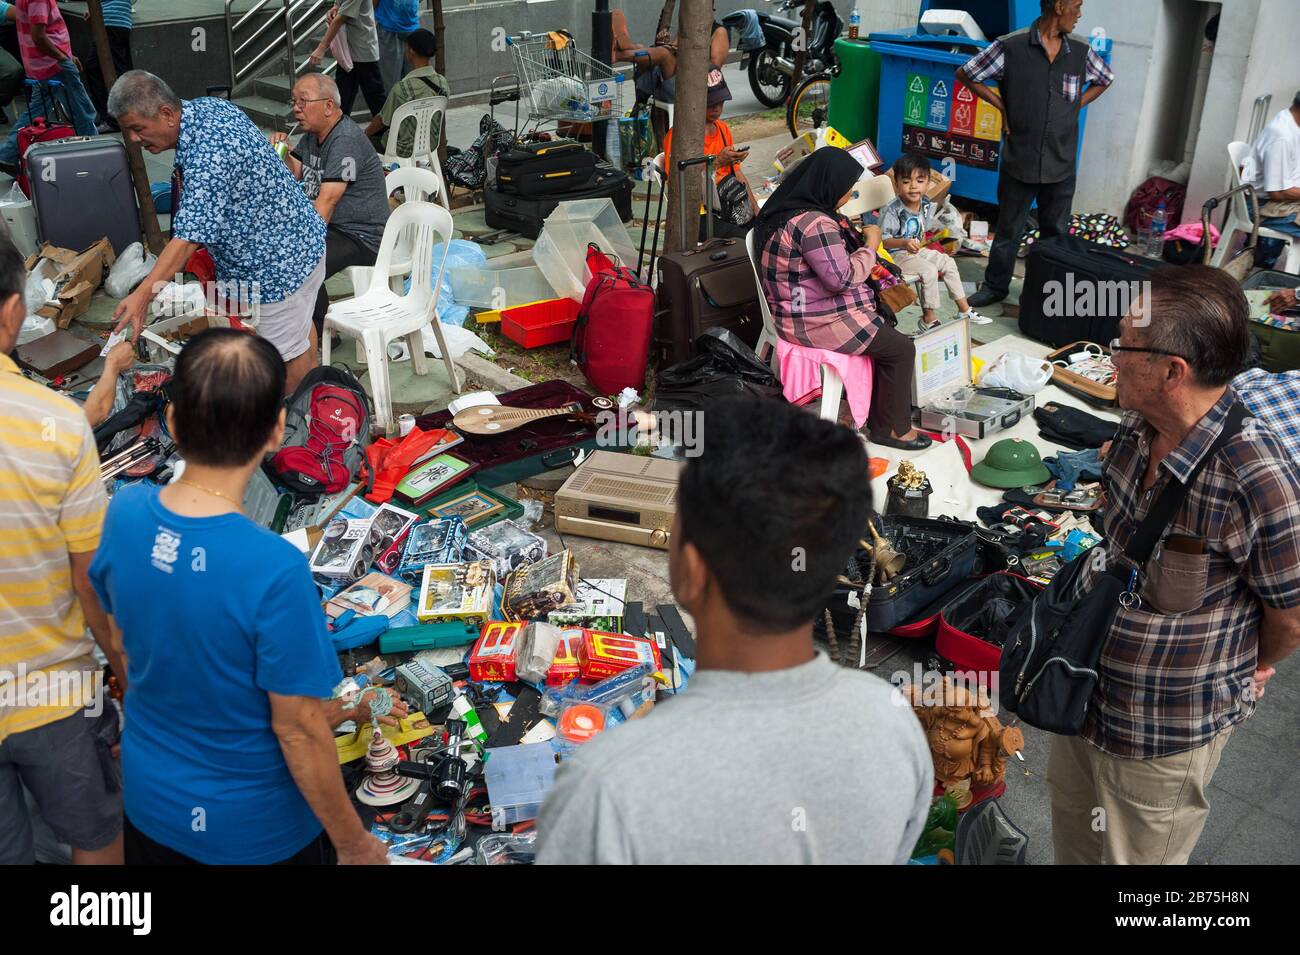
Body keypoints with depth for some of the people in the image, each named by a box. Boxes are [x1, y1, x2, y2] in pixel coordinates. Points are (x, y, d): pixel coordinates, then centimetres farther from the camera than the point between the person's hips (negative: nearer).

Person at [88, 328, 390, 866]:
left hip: (149, 800, 5)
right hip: (254, 829, -4)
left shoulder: (124, 513, -16)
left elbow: (124, 645, 1)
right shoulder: (275, 571, -33)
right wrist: (353, 843, -8)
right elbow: (298, 731, -23)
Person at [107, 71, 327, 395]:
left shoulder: (206, 158, -31)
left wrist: (142, 296, -36)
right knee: (300, 325, 26)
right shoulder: (210, 106, -1)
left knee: (287, 349, 5)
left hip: (279, 261, -11)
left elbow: (188, 238, -34)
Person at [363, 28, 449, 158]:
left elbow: (382, 121, -14)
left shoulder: (402, 87, -30)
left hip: (406, 150, -7)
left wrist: (366, 132, 10)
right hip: (432, 145, 7)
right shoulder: (442, 82, -11)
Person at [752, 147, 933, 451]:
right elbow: (843, 277, -27)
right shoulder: (813, 224, -26)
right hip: (815, 322, -11)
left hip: (802, 309, 11)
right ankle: (892, 428, 9)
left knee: (886, 331, 20)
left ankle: (878, 413, 23)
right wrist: (870, 246, -13)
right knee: (901, 349, -5)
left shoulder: (791, 208, 7)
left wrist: (856, 238, 8)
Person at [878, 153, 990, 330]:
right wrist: (904, 243, -41)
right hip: (897, 255, -9)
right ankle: (928, 319, -12)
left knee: (948, 262, 6)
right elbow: (883, 240, -28)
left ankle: (964, 310, 17)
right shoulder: (893, 211, -23)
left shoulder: (926, 205, 0)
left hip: (918, 250, 9)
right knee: (929, 270, -25)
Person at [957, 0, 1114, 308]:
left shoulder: (1081, 50, 2)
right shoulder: (1011, 46, -10)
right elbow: (965, 74, -1)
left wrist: (1075, 107, 7)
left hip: (1061, 165, 3)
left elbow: (1105, 80, 21)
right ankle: (995, 286, 25)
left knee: (1056, 233, 13)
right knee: (1008, 229, 10)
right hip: (1019, 160, -3)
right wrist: (1002, 105, -4)